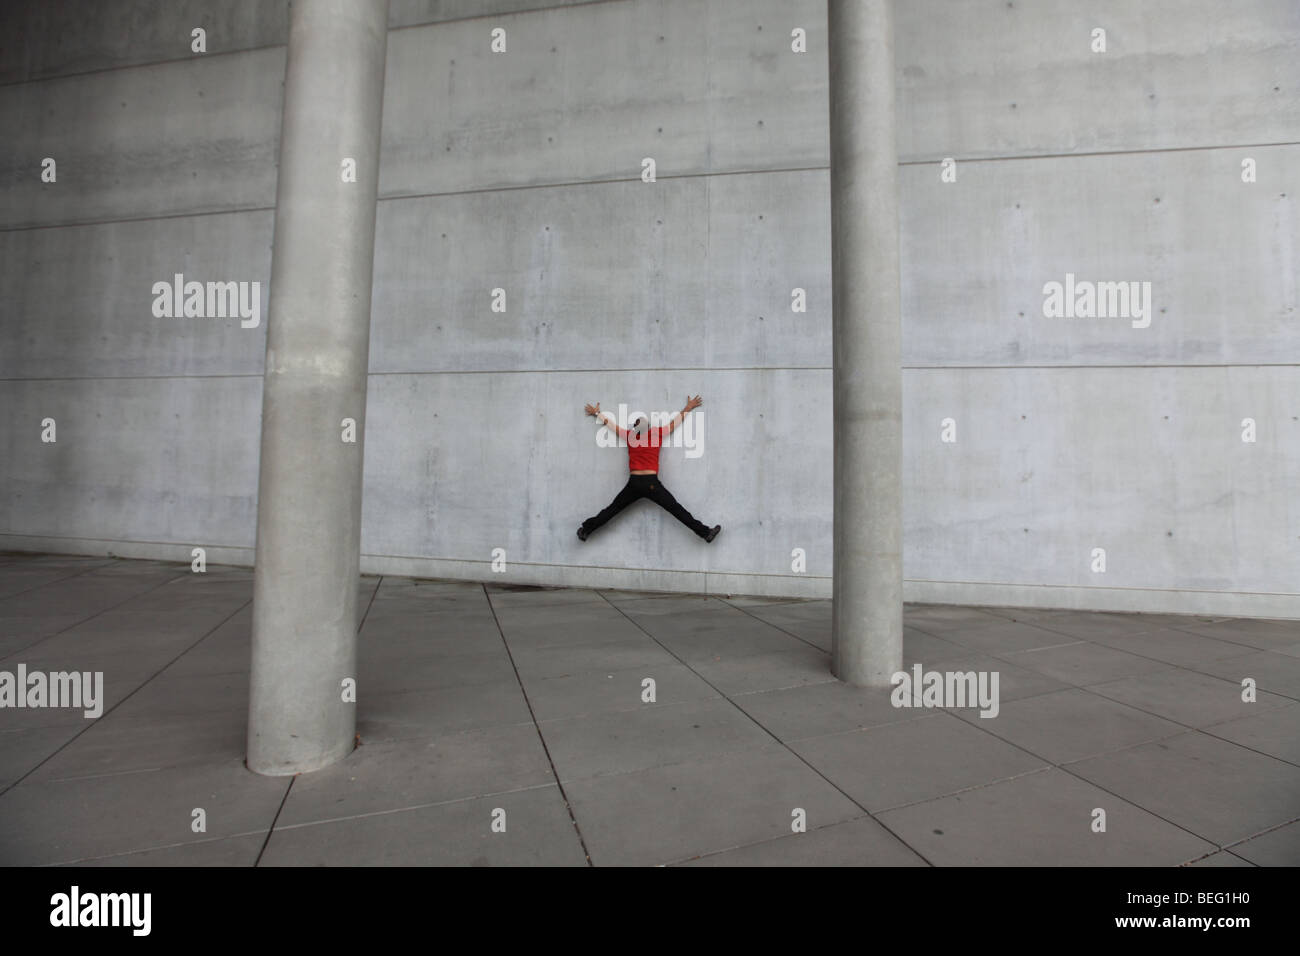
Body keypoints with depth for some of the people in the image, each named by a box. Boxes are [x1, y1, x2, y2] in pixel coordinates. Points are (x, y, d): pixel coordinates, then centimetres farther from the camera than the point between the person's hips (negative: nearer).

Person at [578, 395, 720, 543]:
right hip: (652, 483, -3)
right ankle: (705, 532, -4)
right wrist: (689, 407, 27)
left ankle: (586, 529, 13)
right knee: (677, 510, -4)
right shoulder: (657, 433, 2)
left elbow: (609, 422, 21)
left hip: (633, 483, 3)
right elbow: (674, 421, 14)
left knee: (612, 509, 11)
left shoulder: (629, 436, 9)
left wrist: (596, 413, 36)